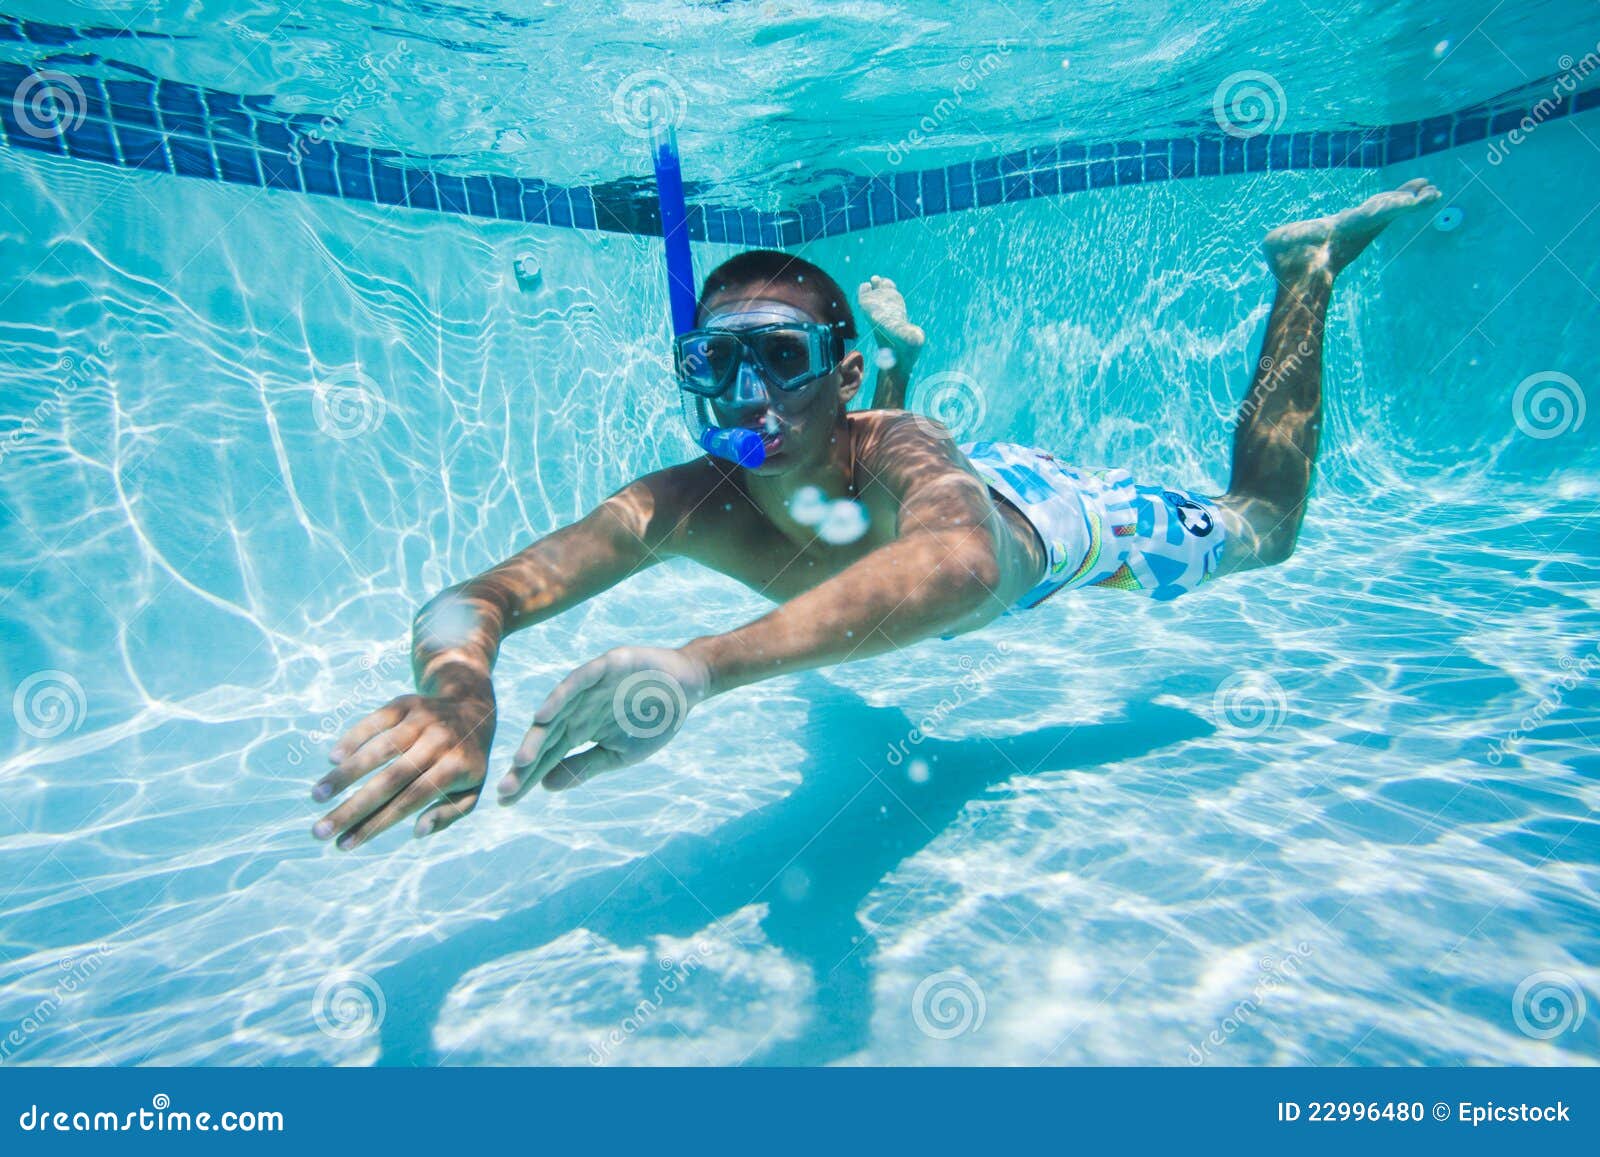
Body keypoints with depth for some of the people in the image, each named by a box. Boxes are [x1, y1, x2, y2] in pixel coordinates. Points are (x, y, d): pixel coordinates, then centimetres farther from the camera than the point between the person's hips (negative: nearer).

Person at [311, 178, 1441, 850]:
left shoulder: (896, 451, -48)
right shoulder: (689, 505, -37)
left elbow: (963, 563, -72)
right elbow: (472, 597, -43)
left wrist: (700, 666, -84)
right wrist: (456, 686, -67)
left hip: (1048, 519, -3)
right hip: (935, 491, 4)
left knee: (1262, 528, 19)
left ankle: (1306, 263, 33)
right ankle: (906, 348, 51)